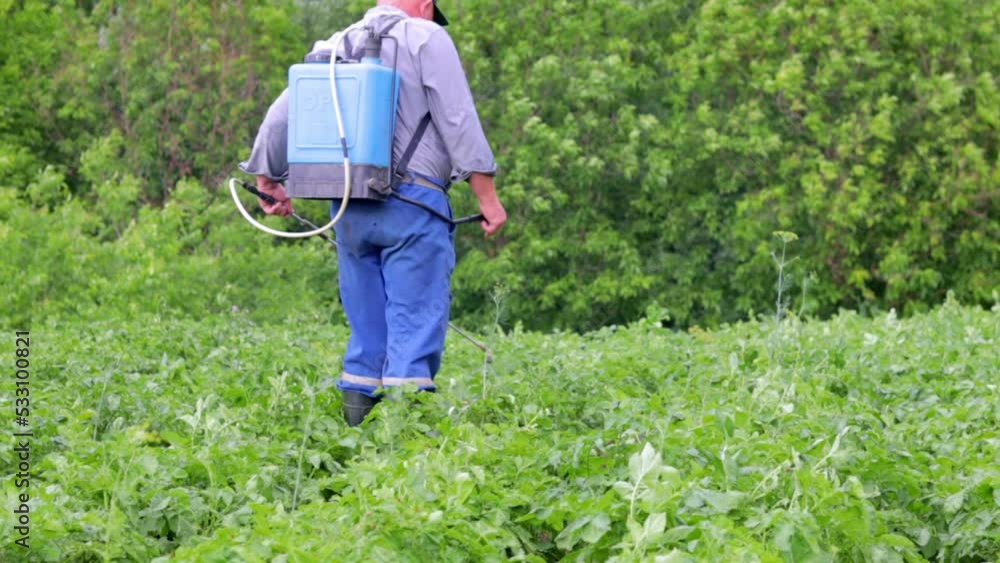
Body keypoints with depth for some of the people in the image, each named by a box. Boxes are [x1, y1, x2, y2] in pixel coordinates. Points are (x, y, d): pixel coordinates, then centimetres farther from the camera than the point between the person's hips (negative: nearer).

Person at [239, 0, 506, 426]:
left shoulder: (336, 46, 17)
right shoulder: (426, 38, -1)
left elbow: (282, 114, 16)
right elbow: (459, 121, -7)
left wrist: (268, 178, 25)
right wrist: (487, 195, -6)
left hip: (349, 208, 6)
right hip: (411, 202, -6)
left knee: (366, 325, 12)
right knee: (415, 323, -6)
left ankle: (356, 425, 10)